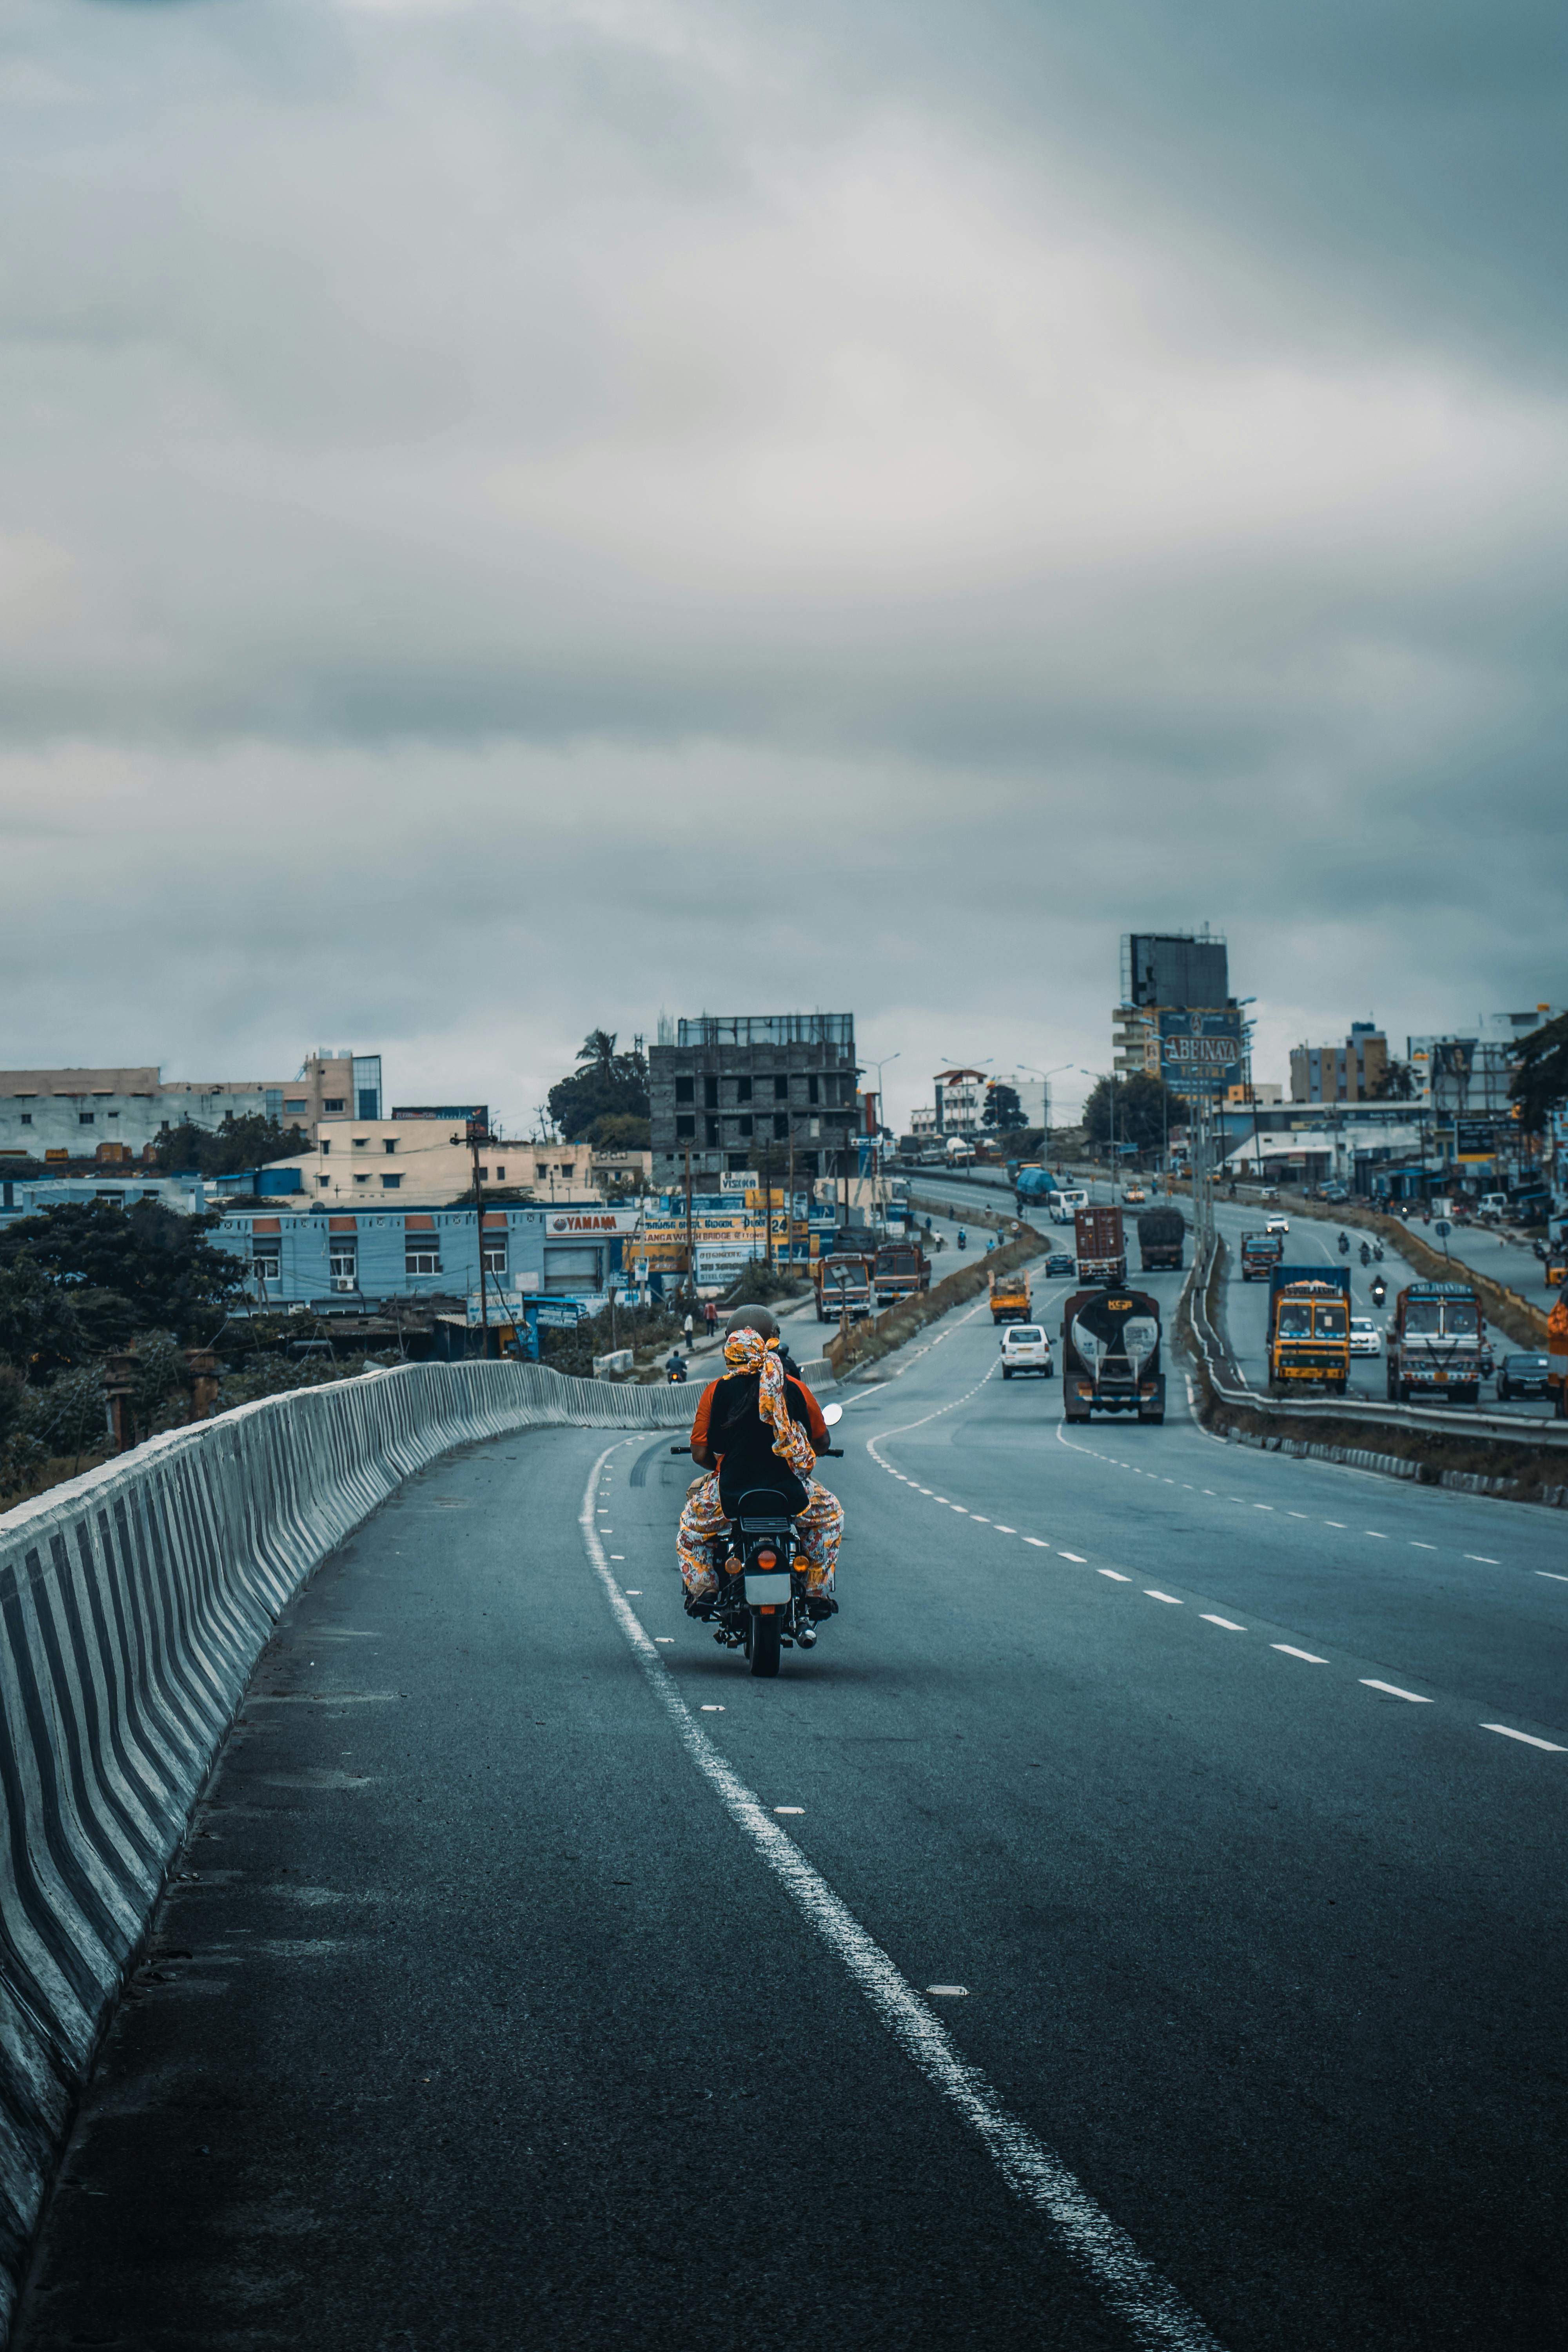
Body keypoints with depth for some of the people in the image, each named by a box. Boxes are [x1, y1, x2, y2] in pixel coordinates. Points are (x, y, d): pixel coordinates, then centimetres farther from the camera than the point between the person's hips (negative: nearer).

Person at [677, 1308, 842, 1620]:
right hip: (789, 1496, 0)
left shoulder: (715, 1391, -5)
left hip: (729, 1498, 0)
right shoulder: (796, 1389, -2)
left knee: (691, 1523, 33)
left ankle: (702, 1588, 23)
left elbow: (699, 1455, -3)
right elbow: (823, 1443, 10)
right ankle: (818, 1591, 28)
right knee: (831, 1512, 33)